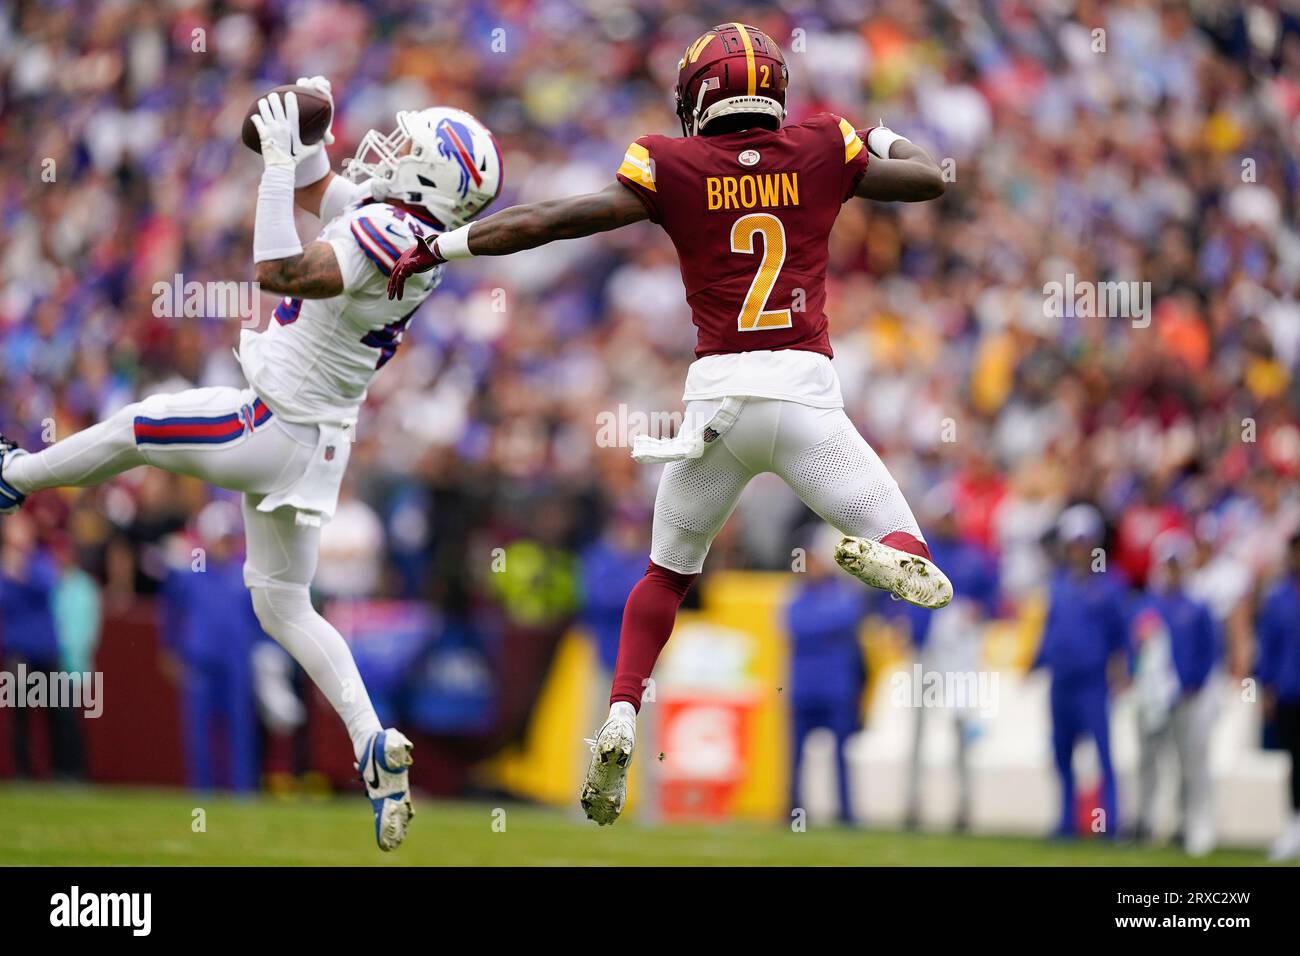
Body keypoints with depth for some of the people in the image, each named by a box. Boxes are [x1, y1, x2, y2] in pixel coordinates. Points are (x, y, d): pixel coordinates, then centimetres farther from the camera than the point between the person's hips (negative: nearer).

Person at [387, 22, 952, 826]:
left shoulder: (673, 166, 4)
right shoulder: (822, 151, 8)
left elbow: (554, 220, -1)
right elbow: (930, 179, 20)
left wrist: (439, 248, 5)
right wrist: (881, 137, 40)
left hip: (716, 391, 1)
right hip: (805, 390, -1)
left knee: (668, 573, 22)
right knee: (917, 574, 1)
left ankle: (621, 720, 4)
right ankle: (893, 556, -35)